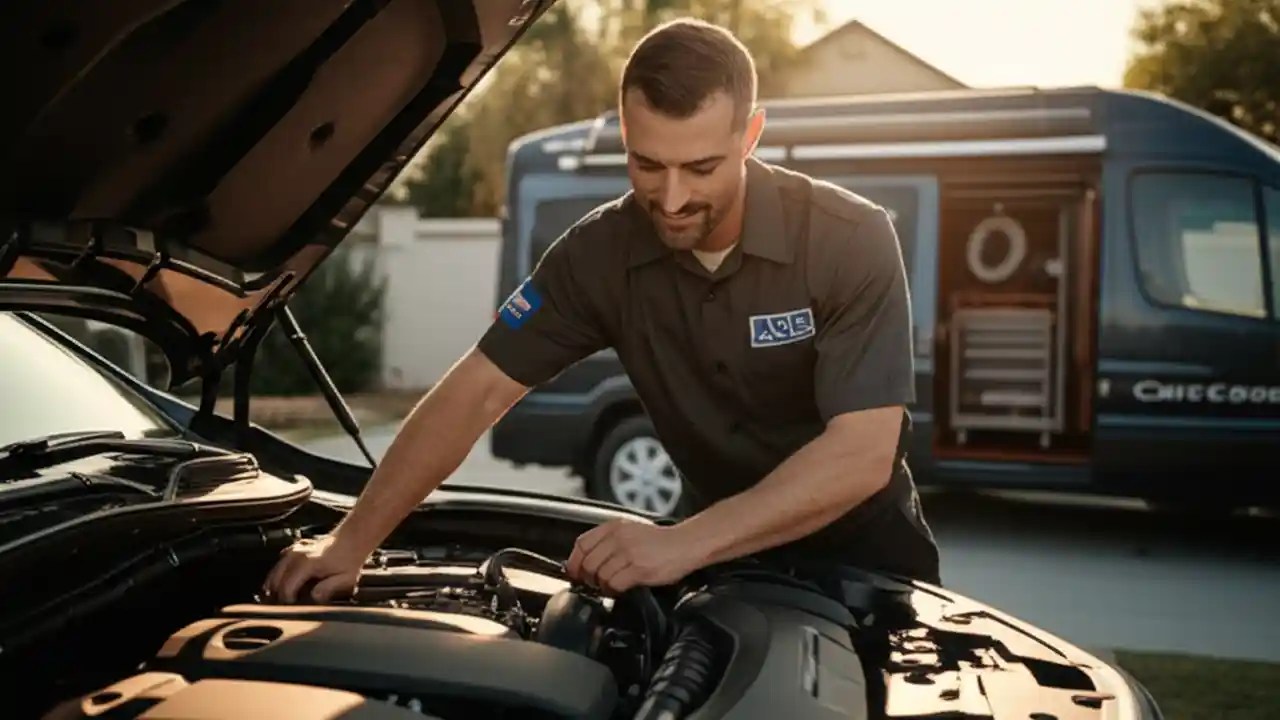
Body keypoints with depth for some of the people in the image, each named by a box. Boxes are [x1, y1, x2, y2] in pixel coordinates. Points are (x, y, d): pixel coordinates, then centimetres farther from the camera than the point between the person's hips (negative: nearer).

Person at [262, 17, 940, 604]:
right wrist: (353, 538, -22)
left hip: (859, 551, -2)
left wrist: (685, 544, -42)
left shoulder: (851, 242, -25)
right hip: (731, 547, 2)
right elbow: (477, 391, -14)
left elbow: (864, 455, -32)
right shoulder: (600, 253, -14)